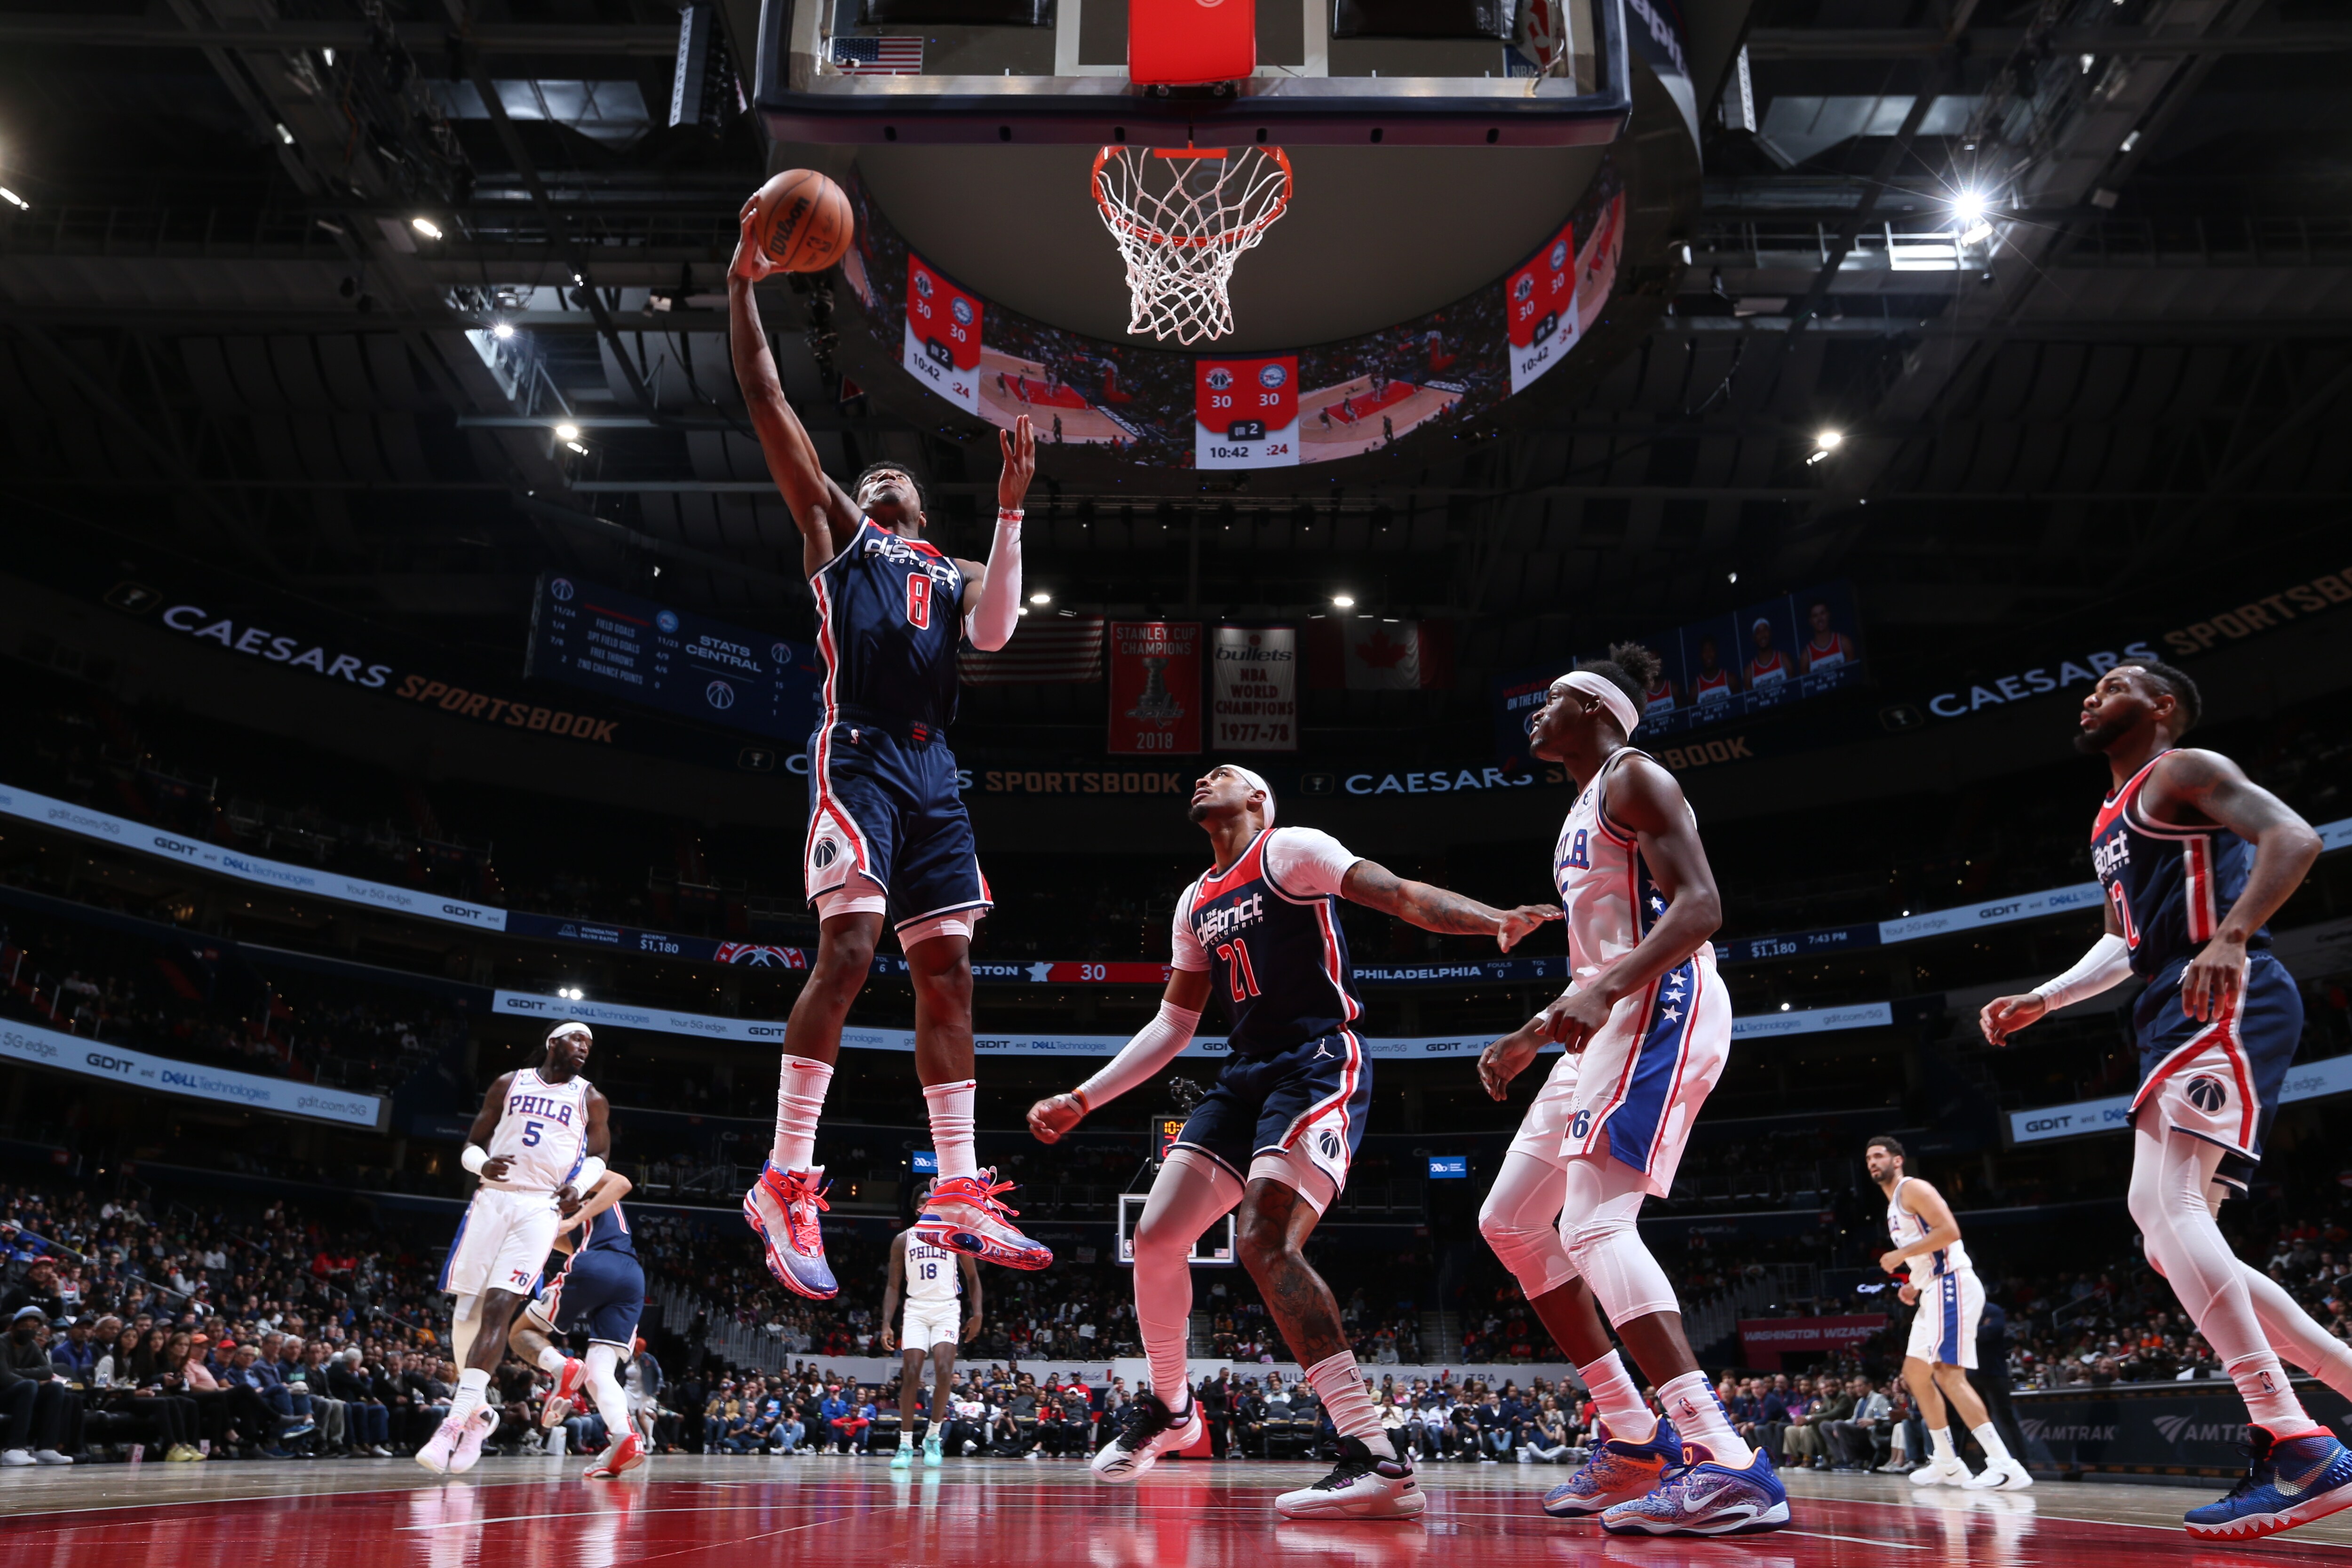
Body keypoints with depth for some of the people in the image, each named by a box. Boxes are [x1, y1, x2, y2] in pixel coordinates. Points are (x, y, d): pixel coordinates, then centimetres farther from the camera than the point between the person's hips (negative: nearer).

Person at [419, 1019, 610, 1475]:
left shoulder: (590, 1099, 9)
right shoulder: (509, 1084, 11)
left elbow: (597, 1155, 17)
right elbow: (472, 1144, 14)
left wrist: (579, 1185, -4)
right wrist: (482, 1164, -9)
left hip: (542, 1208, -2)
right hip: (493, 1198, 2)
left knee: (498, 1308, -16)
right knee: (466, 1309, 2)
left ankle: (457, 1421, -17)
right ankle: (478, 1411, 20)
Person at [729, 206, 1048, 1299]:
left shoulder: (951, 576, 28)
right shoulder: (834, 532, 18)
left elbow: (995, 632, 5)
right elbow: (769, 406, 10)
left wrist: (1010, 512, 4)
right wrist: (742, 286, 5)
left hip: (933, 767, 5)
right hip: (858, 751, -5)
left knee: (947, 971, 1)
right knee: (849, 949, -18)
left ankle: (957, 1196, 4)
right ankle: (785, 1185, -12)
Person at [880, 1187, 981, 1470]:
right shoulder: (903, 1240, 7)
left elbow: (972, 1277, 10)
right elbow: (893, 1286, 8)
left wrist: (977, 1313, -2)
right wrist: (886, 1324, -2)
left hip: (947, 1311, -1)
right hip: (915, 1310, 1)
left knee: (943, 1371, -17)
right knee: (910, 1374, -8)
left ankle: (934, 1437, -1)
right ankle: (906, 1445, 1)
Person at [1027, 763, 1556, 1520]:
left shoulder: (1290, 850, -3)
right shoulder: (1196, 904, 21)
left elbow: (1399, 895, -14)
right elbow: (1172, 1025, 25)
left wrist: (1493, 919, -33)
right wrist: (1082, 1099, 21)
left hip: (1319, 1064, -8)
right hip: (1246, 1074, 8)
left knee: (1266, 1241, -25)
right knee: (1156, 1236, 3)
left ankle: (1380, 1464, -25)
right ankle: (1168, 1408, 29)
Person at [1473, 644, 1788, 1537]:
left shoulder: (1633, 777, -4)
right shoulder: (1583, 814, 26)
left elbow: (1699, 906, -18)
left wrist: (1603, 991, -31)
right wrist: (1528, 1039, 24)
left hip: (1662, 1006, -10)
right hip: (1610, 1020, 10)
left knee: (1594, 1224, -23)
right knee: (1510, 1222, 8)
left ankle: (1731, 1468, -27)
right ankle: (1635, 1440, 12)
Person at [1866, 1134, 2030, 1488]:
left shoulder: (1913, 1189, -8)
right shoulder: (1894, 1206, 23)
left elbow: (1949, 1231, -21)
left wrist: (1902, 1254, -17)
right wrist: (1914, 1285, 14)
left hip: (1951, 1285, -11)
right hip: (1934, 1290, 11)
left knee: (1947, 1372, -18)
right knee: (1915, 1372, 14)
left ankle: (2006, 1466, -22)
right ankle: (1948, 1464, 19)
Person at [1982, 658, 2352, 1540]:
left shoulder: (2182, 771, 2)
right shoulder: (2111, 822, 28)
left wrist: (2233, 937, -30)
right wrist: (2038, 1002, 26)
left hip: (2226, 1004, -10)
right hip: (2174, 1019, 10)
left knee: (2161, 1202, -25)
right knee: (2175, 1249, 6)